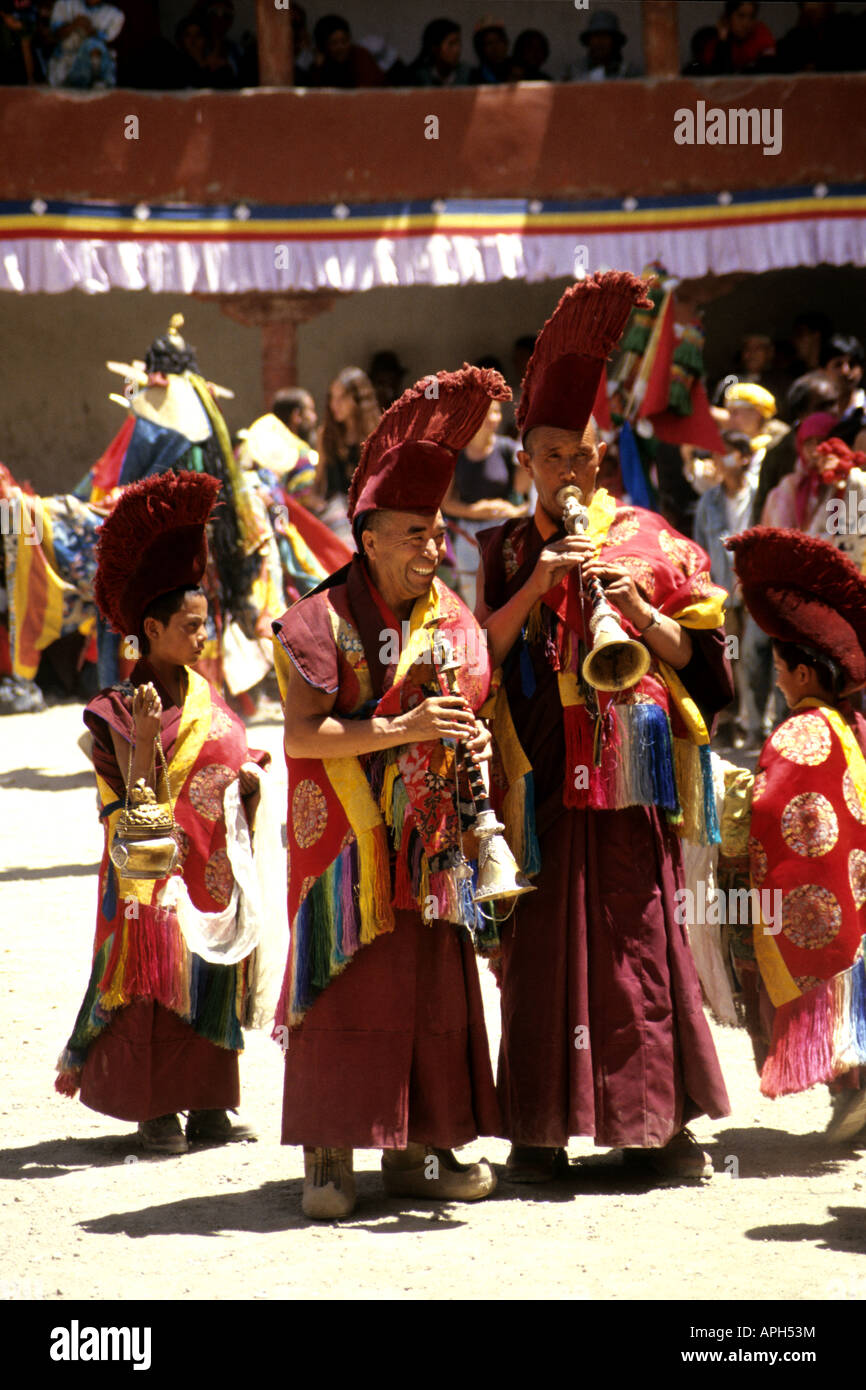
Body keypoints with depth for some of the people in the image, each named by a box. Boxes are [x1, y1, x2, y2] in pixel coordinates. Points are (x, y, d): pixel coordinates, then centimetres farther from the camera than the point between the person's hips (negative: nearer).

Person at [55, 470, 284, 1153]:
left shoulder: (205, 698, 9)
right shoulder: (119, 710, -10)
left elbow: (236, 753, 19)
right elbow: (140, 800, -16)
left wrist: (249, 773, -3)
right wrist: (144, 738, -30)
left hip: (214, 865, 6)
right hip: (156, 866, -6)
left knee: (215, 976, 8)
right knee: (157, 978, -5)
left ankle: (209, 1106, 16)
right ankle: (156, 1113, 2)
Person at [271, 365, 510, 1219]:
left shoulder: (453, 621, 8)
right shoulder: (325, 620, -8)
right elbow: (300, 737, -15)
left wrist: (473, 742, -5)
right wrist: (401, 728, -22)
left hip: (428, 841, 5)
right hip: (347, 842, -5)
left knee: (432, 988, 6)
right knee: (345, 987, -4)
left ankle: (415, 1148, 14)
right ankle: (328, 1157, 2)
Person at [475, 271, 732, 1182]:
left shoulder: (648, 540, 8)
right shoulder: (506, 551, 10)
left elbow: (698, 651, 6)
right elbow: (478, 655, -1)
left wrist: (641, 612, -12)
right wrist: (537, 585, -11)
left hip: (631, 766, 0)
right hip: (540, 774, 0)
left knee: (642, 936, 0)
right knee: (541, 942, -1)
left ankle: (656, 1122, 7)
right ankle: (539, 1129, 4)